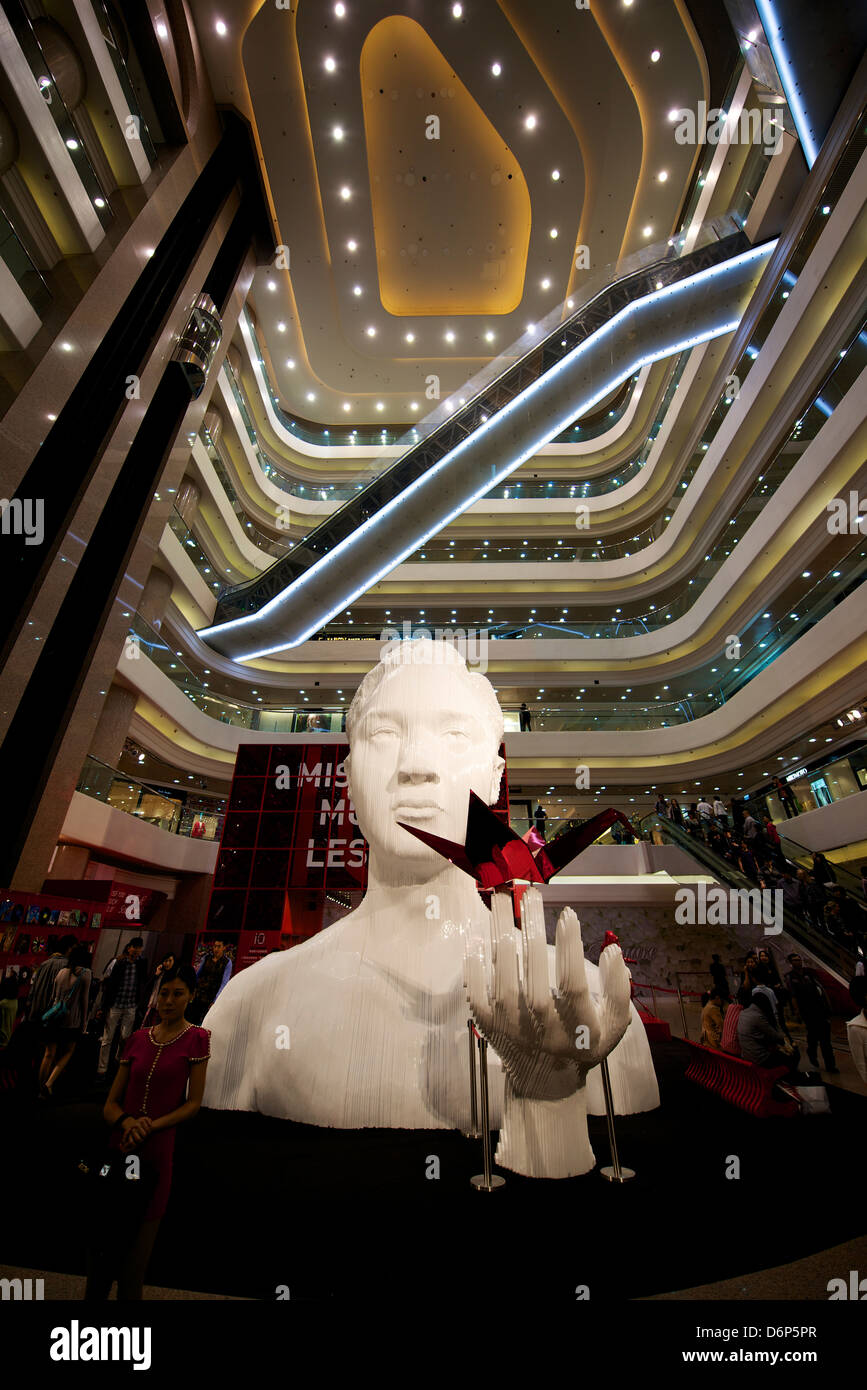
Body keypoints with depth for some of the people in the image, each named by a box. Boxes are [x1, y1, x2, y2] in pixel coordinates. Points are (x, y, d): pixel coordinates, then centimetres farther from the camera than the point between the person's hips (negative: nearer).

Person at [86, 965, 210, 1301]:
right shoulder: (138, 1038, 3)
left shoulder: (196, 1038, -9)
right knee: (102, 1232, 13)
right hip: (119, 1146, 3)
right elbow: (110, 1103, 6)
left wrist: (151, 1125, -16)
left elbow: (193, 1102, -8)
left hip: (156, 1152, -3)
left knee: (137, 1245, 7)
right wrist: (126, 1121, -13)